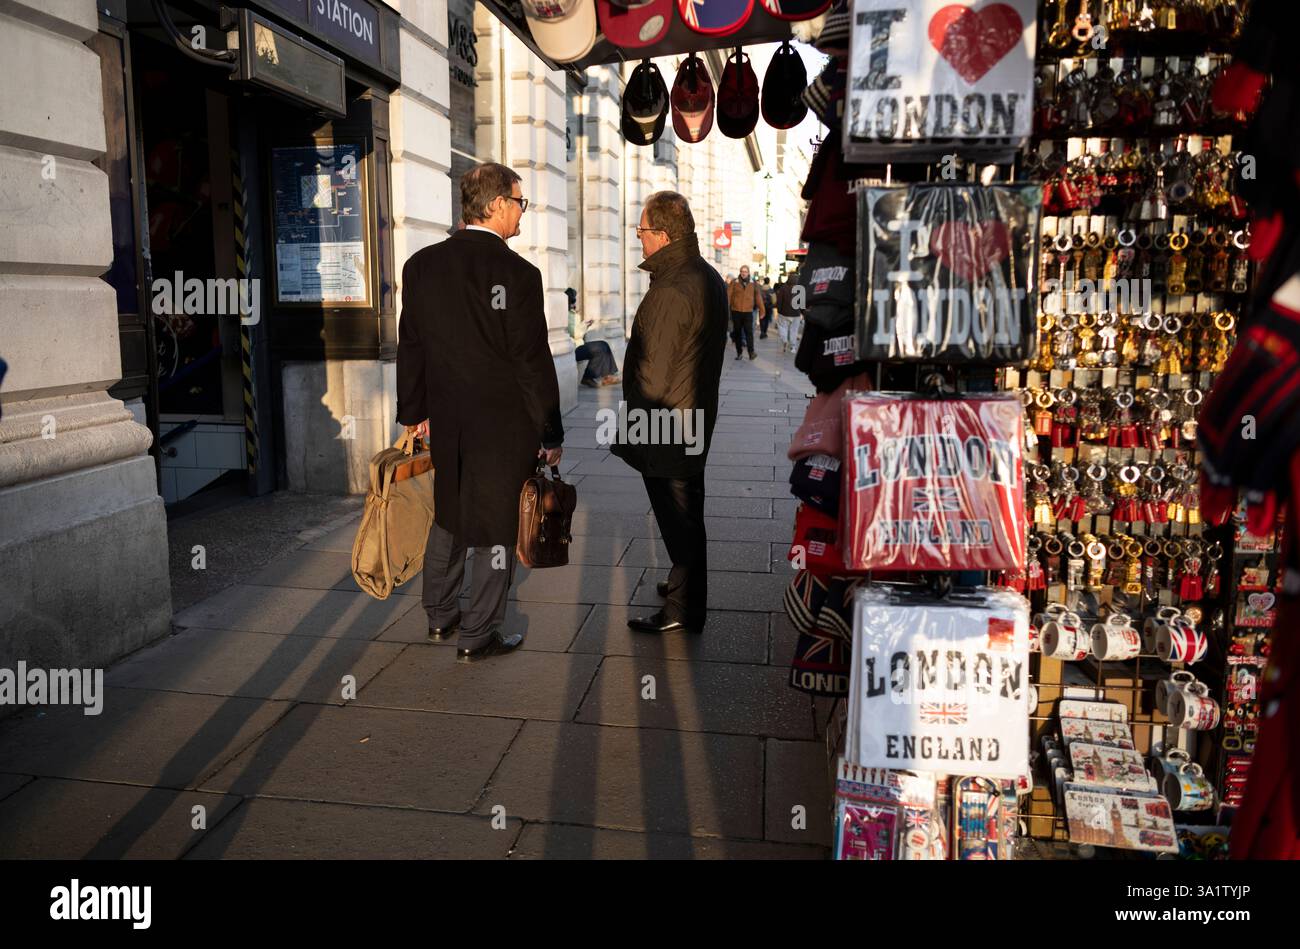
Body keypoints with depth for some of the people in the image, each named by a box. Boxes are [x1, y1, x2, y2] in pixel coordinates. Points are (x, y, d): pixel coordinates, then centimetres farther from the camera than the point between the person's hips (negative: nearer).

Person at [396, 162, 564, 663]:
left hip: (445, 419, 6)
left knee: (448, 513, 22)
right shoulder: (517, 273, -16)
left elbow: (410, 346, 8)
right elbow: (533, 361, -14)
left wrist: (413, 411, 18)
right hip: (504, 422, -6)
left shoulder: (422, 264, 2)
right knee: (496, 524, 7)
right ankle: (478, 635, 17)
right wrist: (551, 434, -6)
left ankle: (439, 615, 36)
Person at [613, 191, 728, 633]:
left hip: (667, 431, -10)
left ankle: (684, 609, 14)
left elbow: (653, 377, -23)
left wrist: (635, 428, -12)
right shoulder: (709, 277, 7)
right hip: (696, 422, 10)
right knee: (687, 513, 22)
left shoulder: (670, 291, -24)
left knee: (678, 521, 2)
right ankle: (686, 586, 37)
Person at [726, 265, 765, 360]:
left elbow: (758, 297, 6)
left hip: (748, 312, -1)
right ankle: (739, 352, 15)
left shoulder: (753, 284, 5)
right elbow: (728, 295, -4)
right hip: (736, 312, 1)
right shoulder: (734, 283, 1)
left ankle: (751, 352, -8)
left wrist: (761, 310, 4)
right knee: (737, 333, 7)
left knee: (749, 332, -10)